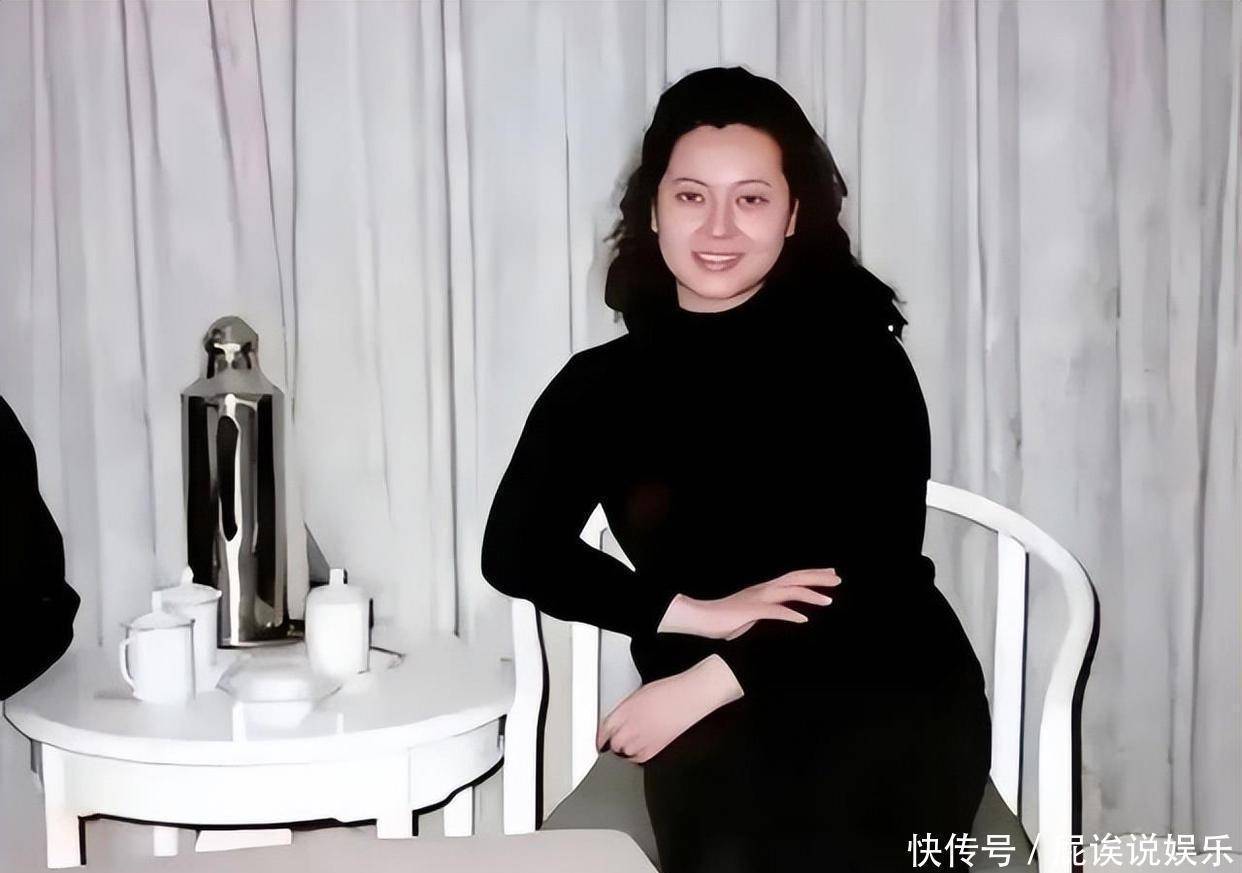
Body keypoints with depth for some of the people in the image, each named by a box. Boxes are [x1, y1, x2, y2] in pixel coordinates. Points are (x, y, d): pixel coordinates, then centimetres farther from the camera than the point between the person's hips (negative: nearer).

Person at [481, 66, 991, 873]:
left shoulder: (855, 354, 4)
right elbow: (515, 550, -1)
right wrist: (698, 613, -13)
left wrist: (708, 682, -15)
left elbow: (879, 569, -5)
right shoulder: (601, 385, 11)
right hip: (719, 724, 1)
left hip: (887, 689, -1)